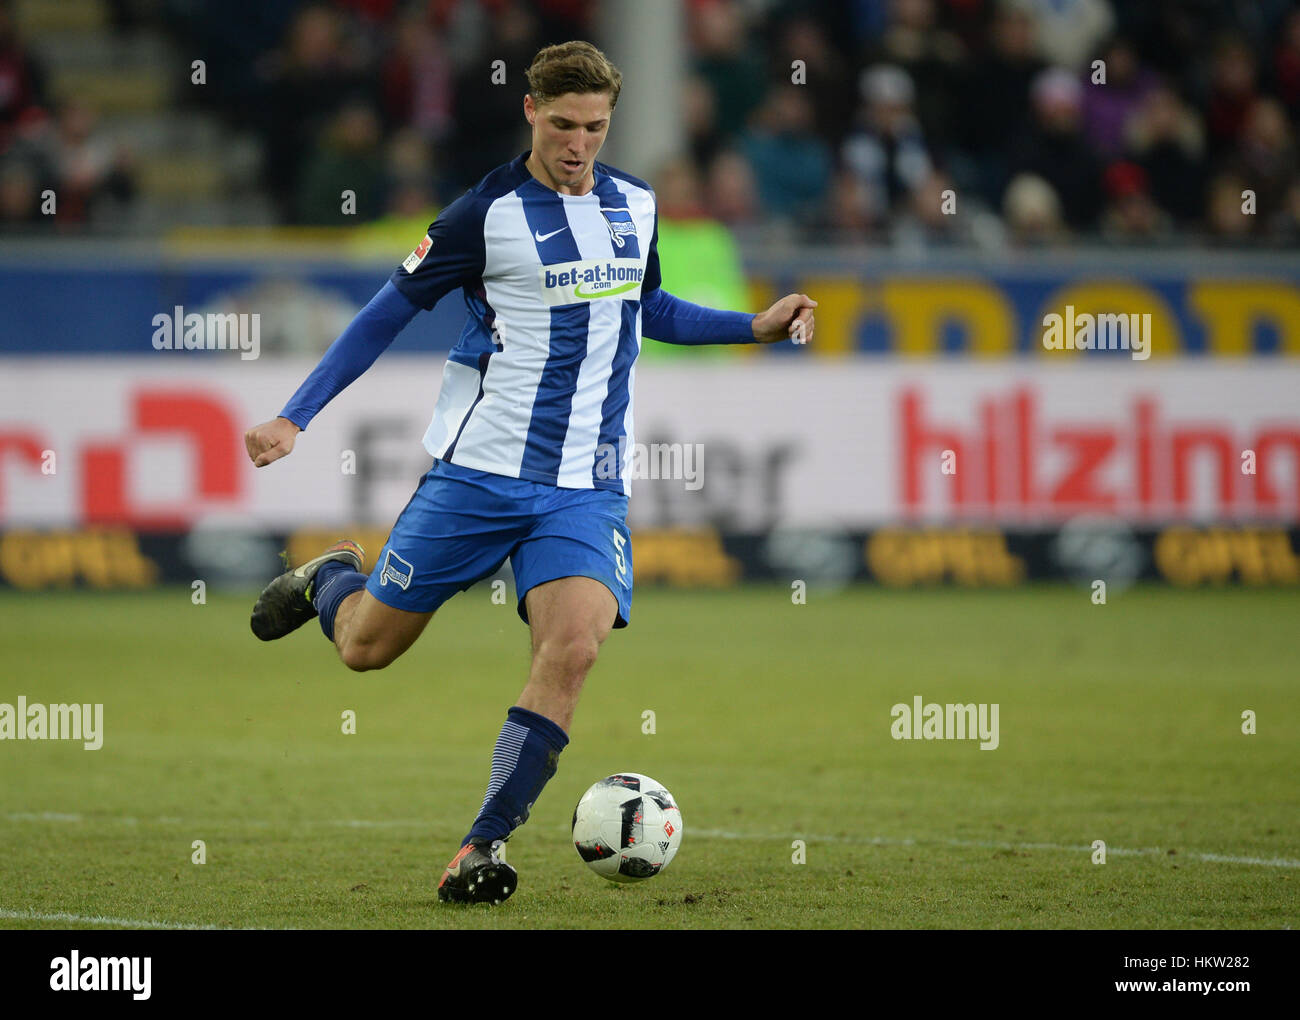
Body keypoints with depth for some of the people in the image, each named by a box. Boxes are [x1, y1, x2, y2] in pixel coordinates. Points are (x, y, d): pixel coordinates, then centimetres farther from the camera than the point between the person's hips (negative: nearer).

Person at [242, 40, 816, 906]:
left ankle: (486, 847, -12)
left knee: (573, 649, -21)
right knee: (367, 646, 4)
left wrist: (754, 326, 17)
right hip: (477, 472, -3)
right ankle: (331, 578, 42)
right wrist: (295, 418, -6)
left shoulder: (635, 206, 8)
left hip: (585, 487, 3)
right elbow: (390, 311, -1)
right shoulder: (488, 213, -7)